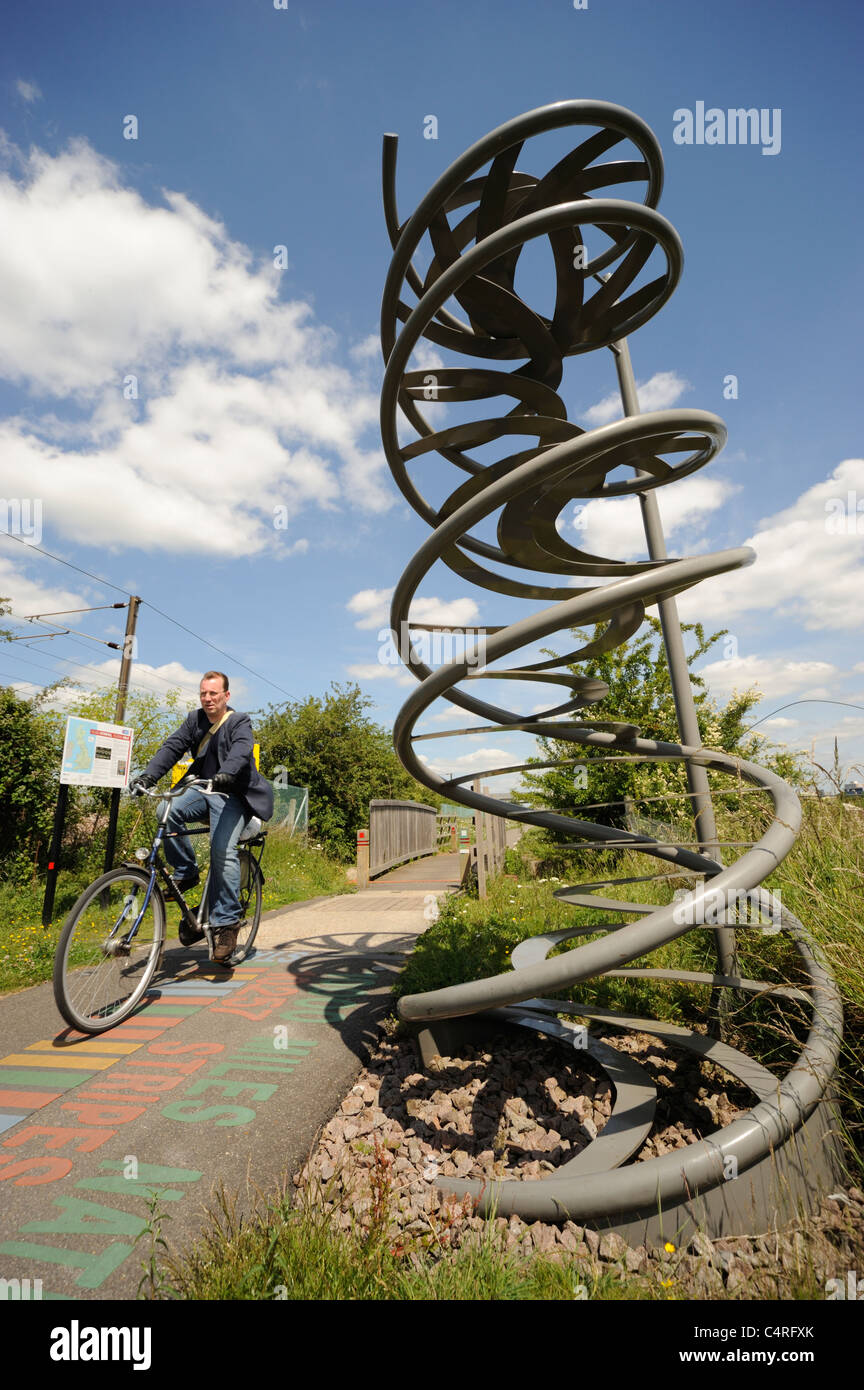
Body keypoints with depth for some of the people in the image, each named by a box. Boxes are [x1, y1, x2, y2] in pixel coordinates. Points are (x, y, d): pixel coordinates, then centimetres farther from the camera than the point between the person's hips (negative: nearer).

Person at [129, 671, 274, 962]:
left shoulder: (239, 722, -6)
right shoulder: (194, 720, 10)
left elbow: (241, 751, -25)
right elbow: (172, 747, -1)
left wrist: (226, 774, -46)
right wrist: (148, 775, -18)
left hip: (233, 796, -5)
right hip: (202, 790, 5)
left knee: (223, 850, -23)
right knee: (167, 810, -25)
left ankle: (227, 921, -13)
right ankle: (186, 872, -5)